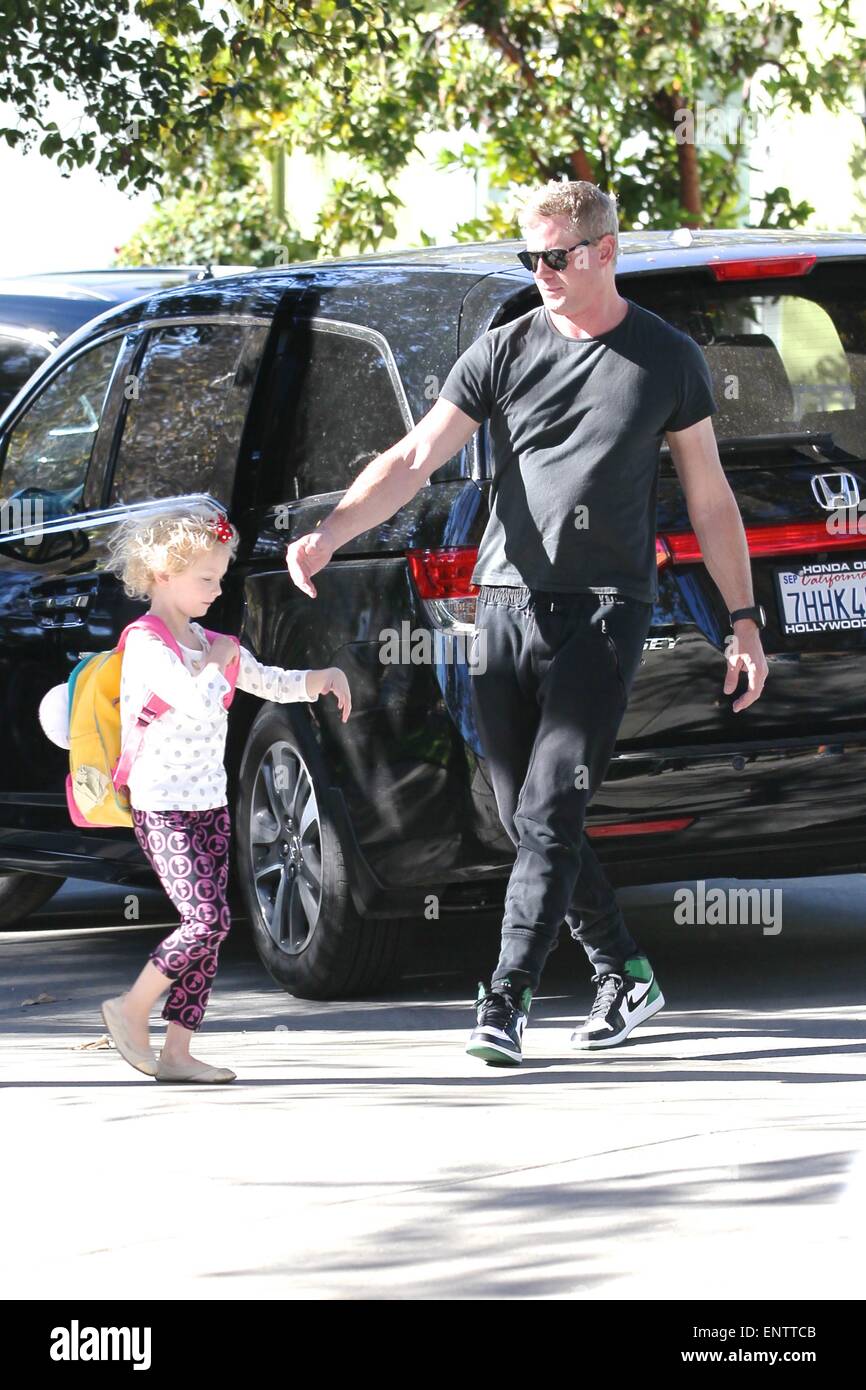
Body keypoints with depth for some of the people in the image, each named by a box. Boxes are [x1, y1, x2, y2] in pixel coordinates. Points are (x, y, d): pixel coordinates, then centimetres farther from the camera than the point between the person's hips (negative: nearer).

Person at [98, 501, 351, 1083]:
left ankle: (177, 1051, 7)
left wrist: (324, 677, 6)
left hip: (209, 805, 8)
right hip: (164, 810, -8)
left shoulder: (209, 643, 13)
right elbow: (199, 702, -28)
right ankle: (131, 1011, 0)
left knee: (209, 927, 4)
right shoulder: (147, 644, -14)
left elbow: (272, 685, 22)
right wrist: (218, 660, -11)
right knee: (207, 919, -16)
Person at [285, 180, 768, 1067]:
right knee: (528, 820, 7)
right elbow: (415, 458, -2)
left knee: (550, 812, -14)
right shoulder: (504, 352, 6)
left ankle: (506, 1002, -15)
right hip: (506, 604, 3)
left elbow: (709, 498, 10)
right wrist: (329, 534, -16)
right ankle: (625, 977, 23)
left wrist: (744, 619, 7)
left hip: (604, 608, -3)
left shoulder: (667, 360, 4)